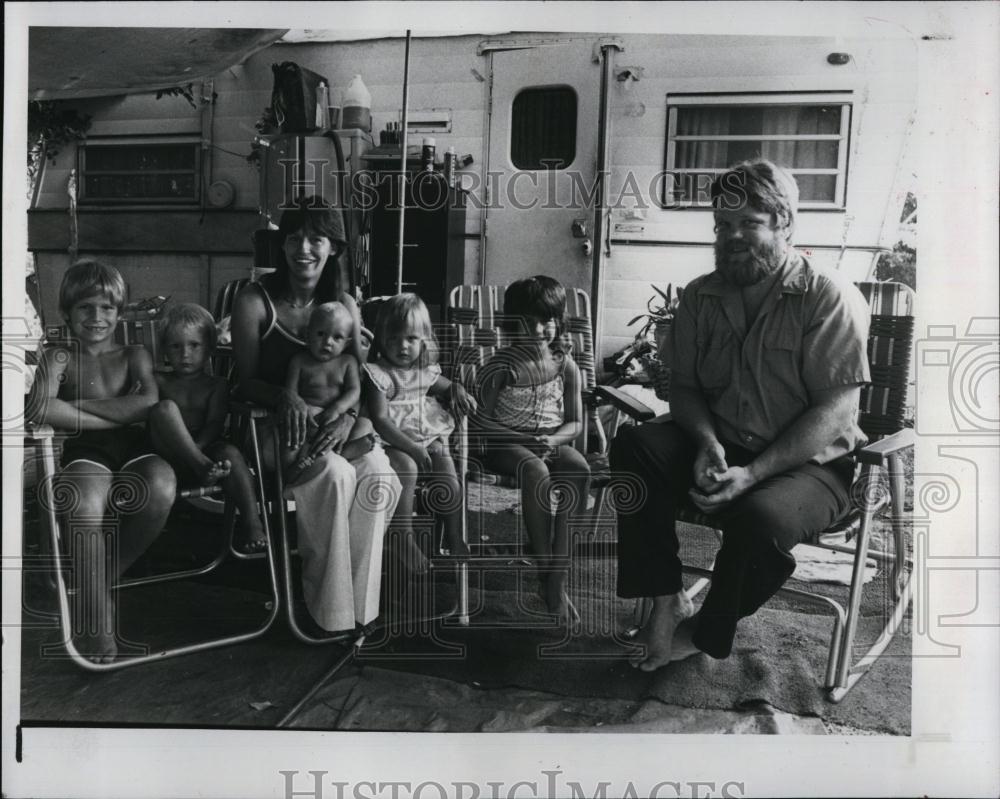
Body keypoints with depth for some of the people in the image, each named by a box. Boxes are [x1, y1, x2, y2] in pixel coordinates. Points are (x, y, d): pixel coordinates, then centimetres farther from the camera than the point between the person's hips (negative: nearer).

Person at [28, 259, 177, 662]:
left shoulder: (134, 356, 23)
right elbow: (40, 408, -6)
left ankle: (96, 580, -10)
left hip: (135, 449, 2)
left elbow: (149, 402, 0)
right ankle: (96, 628, -23)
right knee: (86, 501, -37)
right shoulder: (58, 358, 17)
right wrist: (117, 415, -7)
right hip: (86, 453, -1)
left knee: (161, 486, -35)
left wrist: (76, 403, -1)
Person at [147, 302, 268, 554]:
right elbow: (148, 418, 3)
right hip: (169, 456, 0)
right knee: (165, 407, -25)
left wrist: (195, 446, -20)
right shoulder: (159, 381, 17)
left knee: (231, 453, -33)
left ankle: (252, 525, -38)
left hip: (204, 448, 0)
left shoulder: (216, 385, 15)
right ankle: (203, 466, -37)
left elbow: (214, 425, 1)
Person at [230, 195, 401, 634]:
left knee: (380, 478, -28)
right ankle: (329, 608, -17)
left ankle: (358, 604, -12)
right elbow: (246, 381, -4)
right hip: (271, 426, -3)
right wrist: (285, 396, -26)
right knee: (336, 473, -33)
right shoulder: (255, 302, -4)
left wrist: (349, 416, -19)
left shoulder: (345, 305, 7)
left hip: (333, 423, 3)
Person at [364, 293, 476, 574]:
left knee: (448, 473, -16)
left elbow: (447, 385, 31)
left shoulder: (426, 370, 9)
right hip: (396, 442, -5)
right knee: (407, 468, -33)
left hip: (431, 437, 5)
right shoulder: (379, 374, -9)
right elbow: (380, 420, -16)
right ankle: (405, 539, -21)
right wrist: (412, 447, -23)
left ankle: (455, 536, 1)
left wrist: (458, 390, 5)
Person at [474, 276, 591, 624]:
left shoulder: (565, 365, 5)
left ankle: (557, 578, -28)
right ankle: (546, 572, -26)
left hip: (553, 441, 3)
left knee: (580, 470, -32)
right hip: (508, 443, -2)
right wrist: (524, 439, -16)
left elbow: (576, 422, 7)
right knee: (536, 471, -37)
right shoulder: (502, 365, -2)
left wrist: (554, 440, -15)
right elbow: (483, 420, -3)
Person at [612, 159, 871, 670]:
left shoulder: (829, 298, -9)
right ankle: (667, 602, -15)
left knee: (759, 516, -36)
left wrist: (752, 474, -24)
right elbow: (684, 386, 8)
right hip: (720, 447, 5)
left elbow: (834, 409, -15)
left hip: (809, 461, -4)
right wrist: (707, 443, -15)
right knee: (633, 447, -22)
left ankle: (706, 634, -6)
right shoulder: (700, 297, 8)